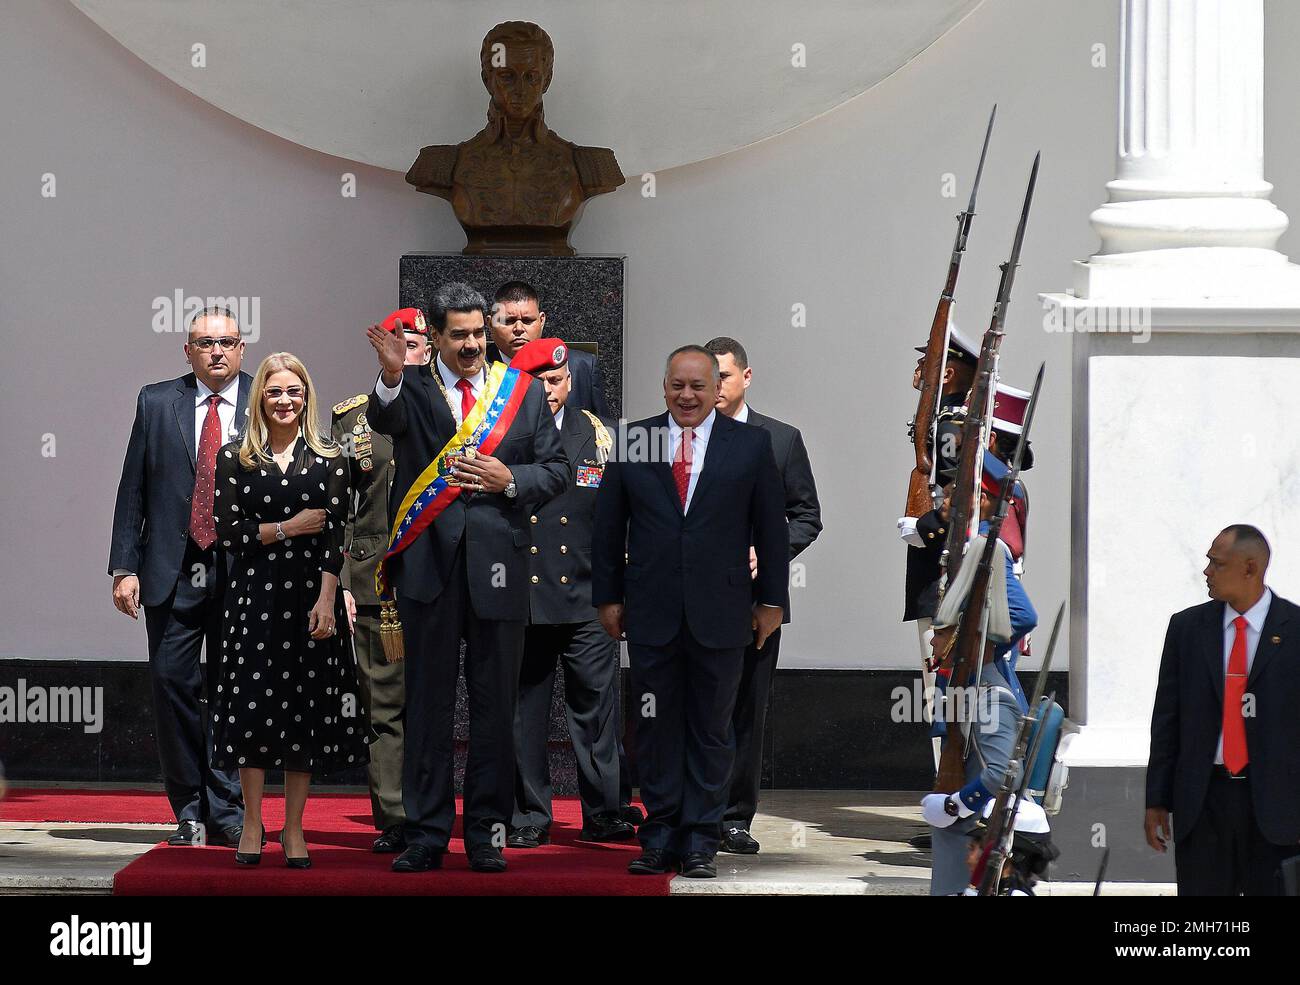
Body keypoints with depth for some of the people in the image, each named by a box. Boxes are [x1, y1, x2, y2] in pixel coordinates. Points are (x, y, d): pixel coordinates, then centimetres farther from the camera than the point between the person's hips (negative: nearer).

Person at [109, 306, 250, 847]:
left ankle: (227, 810, 10)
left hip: (243, 573, -1)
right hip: (172, 572, 1)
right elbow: (132, 491, 7)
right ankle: (190, 810, 8)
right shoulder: (156, 403, 8)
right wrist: (124, 568, 0)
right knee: (172, 683, -2)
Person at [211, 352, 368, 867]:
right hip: (254, 595, 0)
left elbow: (335, 533, -3)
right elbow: (228, 532, -2)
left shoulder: (328, 459, 5)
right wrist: (287, 528, -9)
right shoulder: (235, 458, 5)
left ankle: (294, 829, 7)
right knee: (253, 703, -4)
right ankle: (252, 824, 6)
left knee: (306, 706, 1)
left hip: (312, 594, 0)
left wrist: (326, 599, -12)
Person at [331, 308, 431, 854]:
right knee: (384, 705, 1)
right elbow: (333, 508, 8)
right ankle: (392, 819, 4)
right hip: (373, 579, 1)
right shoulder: (352, 418, 10)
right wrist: (337, 583, 0)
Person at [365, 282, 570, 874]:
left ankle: (487, 835, 13)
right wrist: (391, 377, -43)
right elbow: (385, 420, -22)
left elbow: (557, 471, 9)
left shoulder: (523, 392, 8)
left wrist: (510, 480, -10)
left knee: (495, 704, 5)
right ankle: (426, 834, 10)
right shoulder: (410, 388, 2)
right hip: (429, 560, -1)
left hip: (498, 565, 1)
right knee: (427, 703, 4)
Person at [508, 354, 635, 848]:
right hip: (519, 599, -1)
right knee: (523, 714, 4)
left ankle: (603, 816, 6)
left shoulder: (601, 436, 9)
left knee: (596, 708, 0)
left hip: (587, 600, 1)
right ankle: (529, 818, 11)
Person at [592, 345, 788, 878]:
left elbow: (772, 529, 6)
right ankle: (660, 838, 11)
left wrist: (771, 600, 4)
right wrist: (608, 596, 6)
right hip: (651, 613, 1)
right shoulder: (632, 441, 4)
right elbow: (607, 527, 9)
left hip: (719, 613, -1)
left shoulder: (751, 444, 3)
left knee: (711, 731, 4)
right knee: (656, 730, 4)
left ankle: (700, 841, 10)